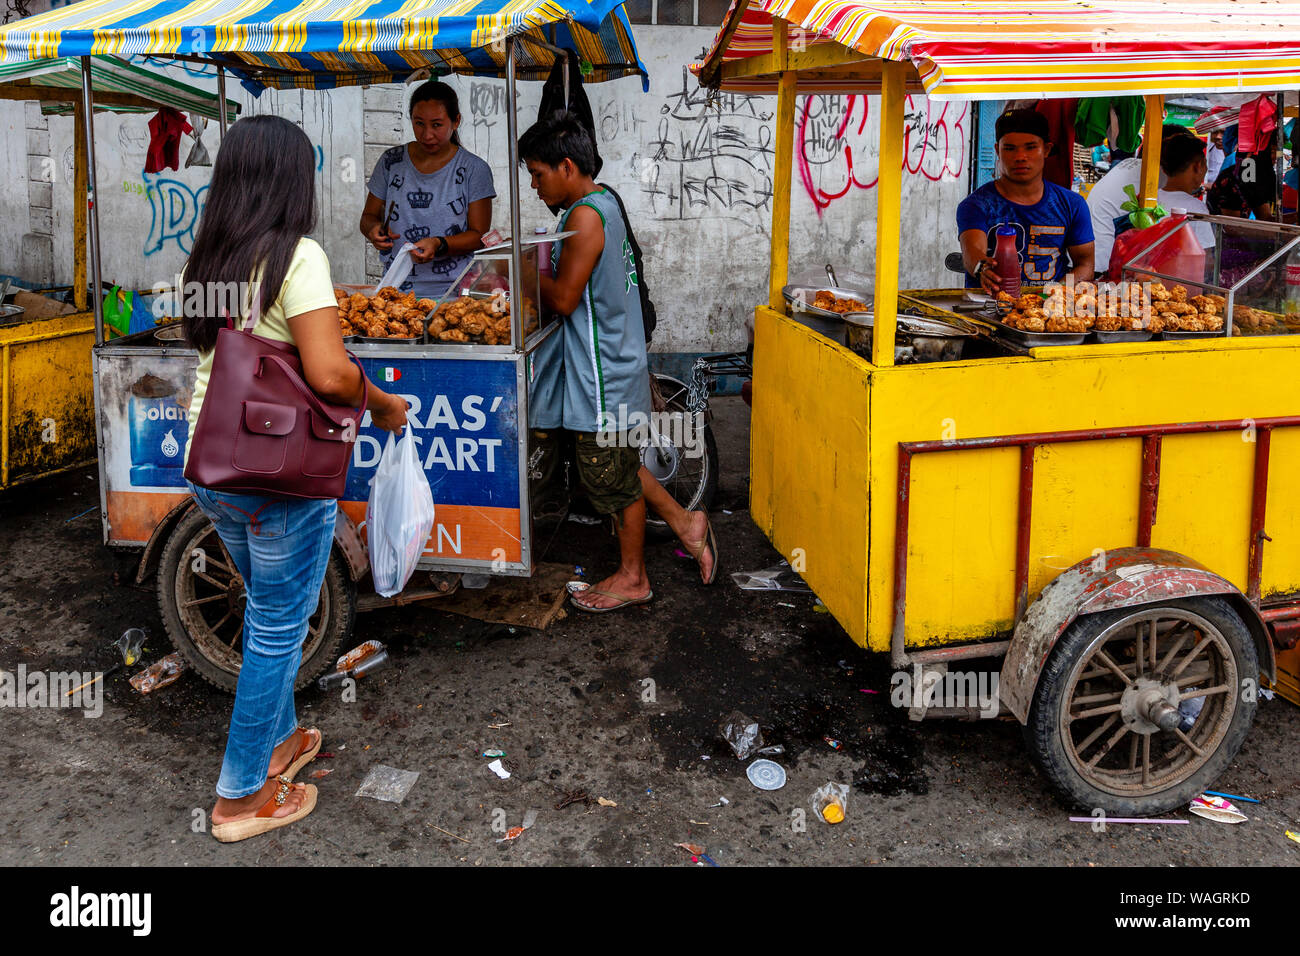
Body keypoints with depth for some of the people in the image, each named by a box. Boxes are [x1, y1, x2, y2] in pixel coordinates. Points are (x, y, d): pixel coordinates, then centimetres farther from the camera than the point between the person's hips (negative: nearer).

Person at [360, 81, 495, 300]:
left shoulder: (474, 169, 3)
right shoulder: (391, 161, 11)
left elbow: (479, 235, -1)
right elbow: (368, 216, 18)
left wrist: (439, 245, -18)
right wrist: (374, 230, -6)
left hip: (452, 292, -2)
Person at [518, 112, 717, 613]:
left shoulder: (585, 216, -21)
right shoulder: (601, 202, 10)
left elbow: (563, 298, -22)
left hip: (603, 375, -10)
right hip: (612, 361, 10)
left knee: (613, 477, 6)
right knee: (617, 465, 22)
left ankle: (632, 578, 22)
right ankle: (684, 522, 31)